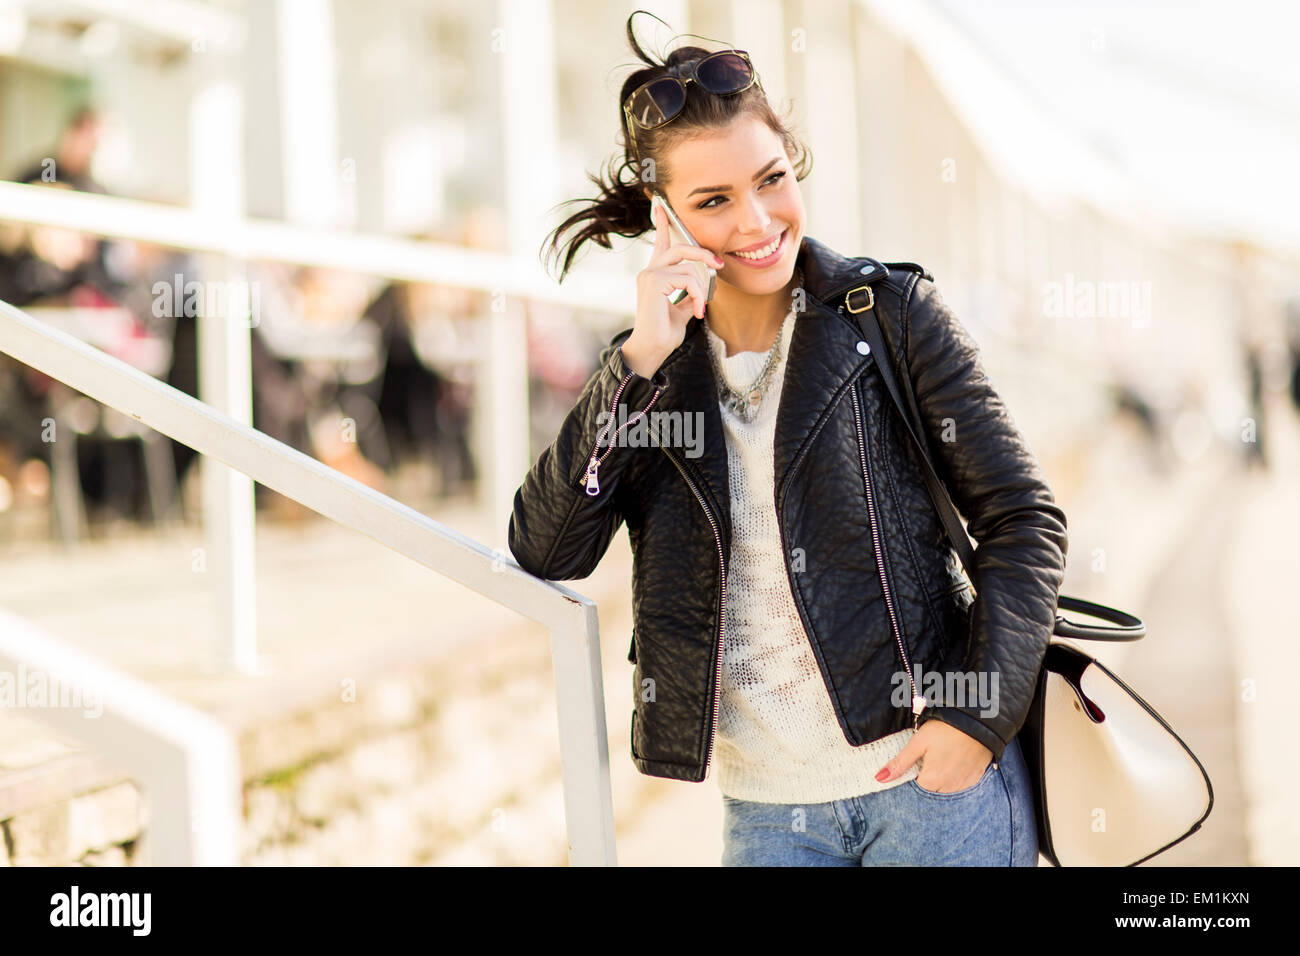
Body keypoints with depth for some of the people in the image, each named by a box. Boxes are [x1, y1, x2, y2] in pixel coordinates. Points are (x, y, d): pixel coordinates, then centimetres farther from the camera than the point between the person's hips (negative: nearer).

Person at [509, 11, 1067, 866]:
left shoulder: (888, 310, -3)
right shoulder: (648, 368, 5)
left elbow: (1023, 518, -2)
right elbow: (544, 555, -6)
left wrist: (980, 716, -11)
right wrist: (639, 362, -14)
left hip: (929, 775, -2)